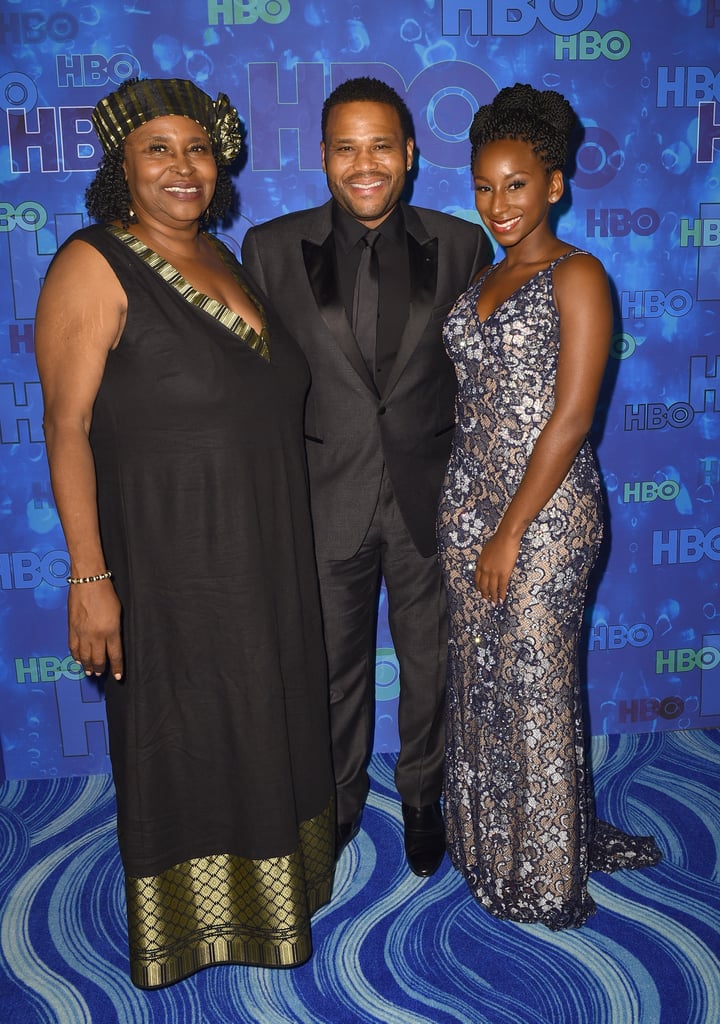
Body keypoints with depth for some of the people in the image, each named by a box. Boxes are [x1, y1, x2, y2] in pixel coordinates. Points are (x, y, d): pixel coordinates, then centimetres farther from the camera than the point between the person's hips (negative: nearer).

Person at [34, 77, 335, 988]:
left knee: (266, 724, 20)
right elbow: (67, 428, -16)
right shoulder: (94, 265, -12)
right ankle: (187, 923, 33)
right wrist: (89, 577, -21)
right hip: (169, 562, -7)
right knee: (182, 740, 9)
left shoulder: (222, 260, 10)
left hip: (265, 559, 7)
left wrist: (286, 548, 16)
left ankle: (267, 881, 44)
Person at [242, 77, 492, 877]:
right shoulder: (272, 248, -3)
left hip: (431, 499, 1)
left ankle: (422, 796, 42)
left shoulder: (460, 244, -1)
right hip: (325, 502, 0)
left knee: (430, 664, 16)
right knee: (333, 668, 15)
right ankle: (339, 801, 40)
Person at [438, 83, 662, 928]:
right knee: (477, 679, 14)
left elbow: (569, 420, -15)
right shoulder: (483, 282, 14)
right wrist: (472, 519, 8)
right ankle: (487, 843, 33)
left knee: (536, 686, 3)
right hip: (467, 500, 7)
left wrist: (511, 533, -15)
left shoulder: (577, 277, -8)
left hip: (545, 509, -7)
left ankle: (545, 875, 23)